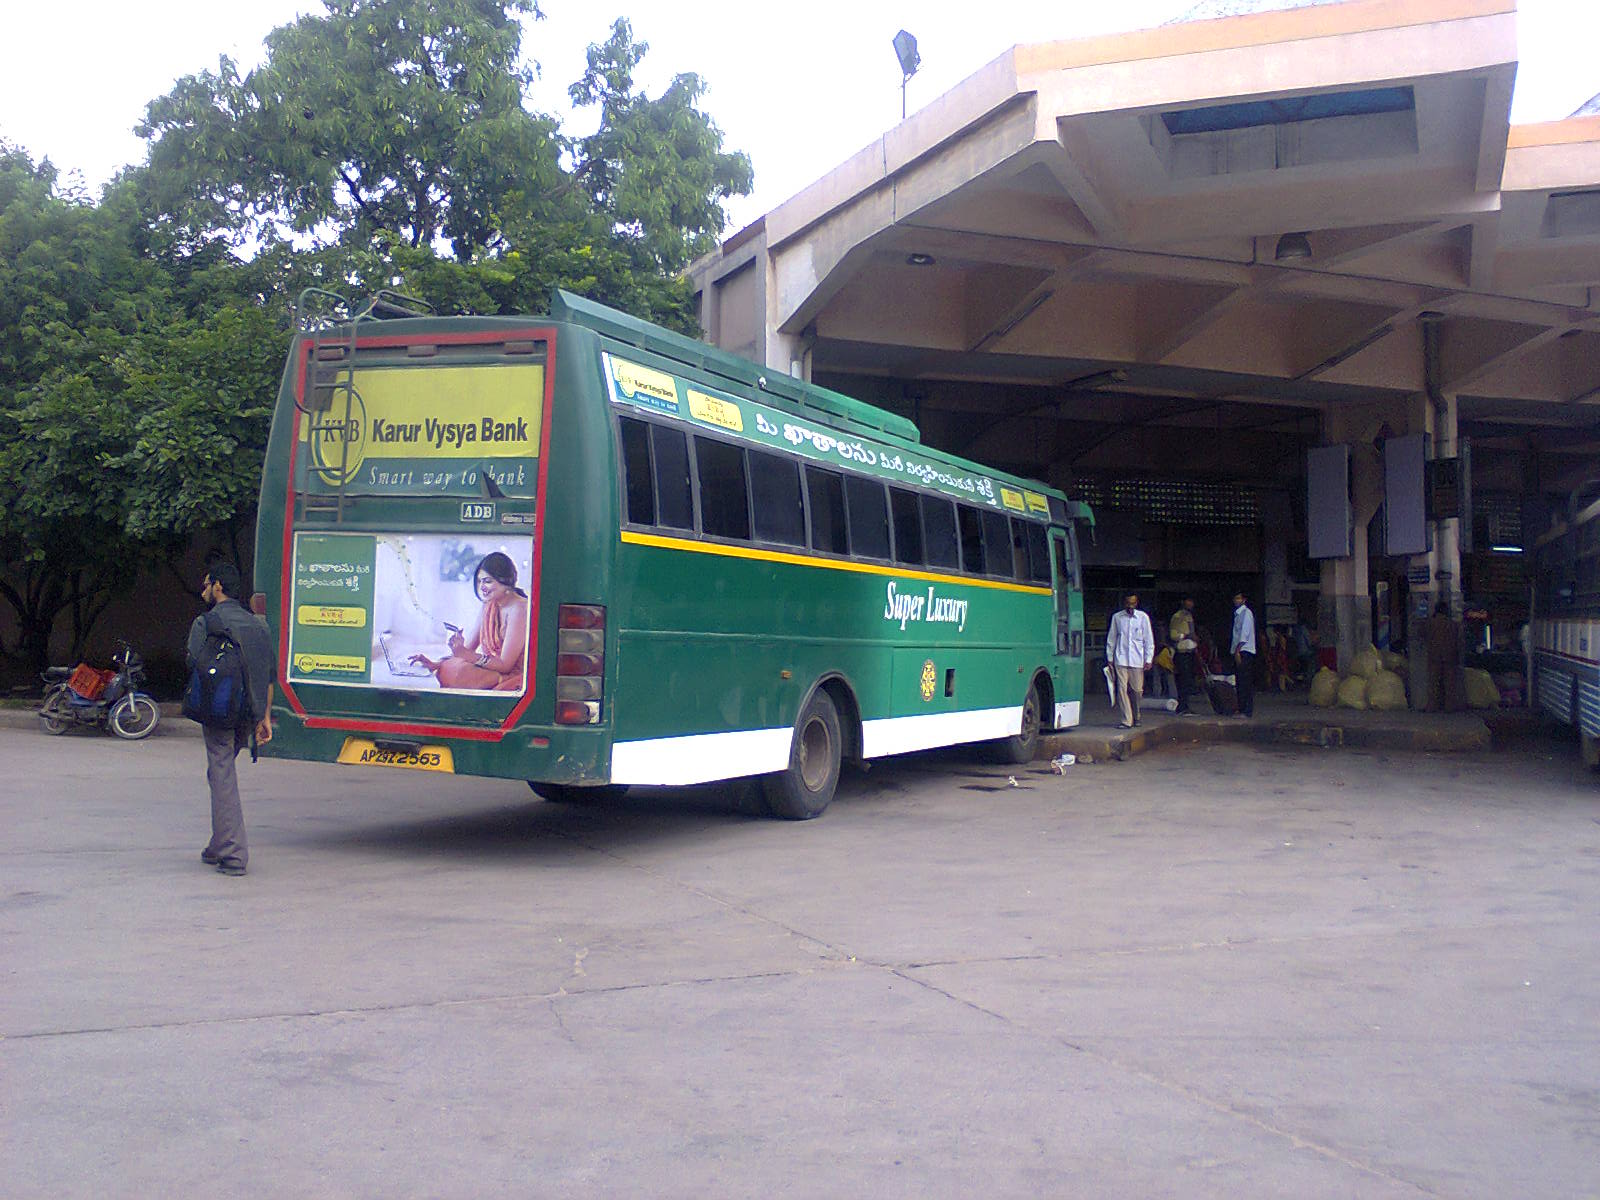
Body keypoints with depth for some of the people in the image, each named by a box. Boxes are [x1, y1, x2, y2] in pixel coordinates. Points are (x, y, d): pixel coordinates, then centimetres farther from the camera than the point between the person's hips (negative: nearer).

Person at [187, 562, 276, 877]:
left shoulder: (205, 623, -5)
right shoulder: (257, 624, 13)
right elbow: (270, 674, 11)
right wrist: (264, 716, 14)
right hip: (247, 716, 6)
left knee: (222, 777, -4)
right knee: (224, 774, 20)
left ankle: (232, 855, -9)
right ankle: (219, 848, 23)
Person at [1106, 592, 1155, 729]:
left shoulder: (1143, 617, 3)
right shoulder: (1117, 617, 5)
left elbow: (1149, 640, 6)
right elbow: (1111, 639, 13)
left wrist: (1148, 660, 1)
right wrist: (1110, 658, 11)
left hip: (1137, 660, 0)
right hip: (1121, 660, 0)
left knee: (1137, 690, 5)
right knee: (1122, 689, -8)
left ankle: (1136, 717, 27)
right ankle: (1127, 721, -6)